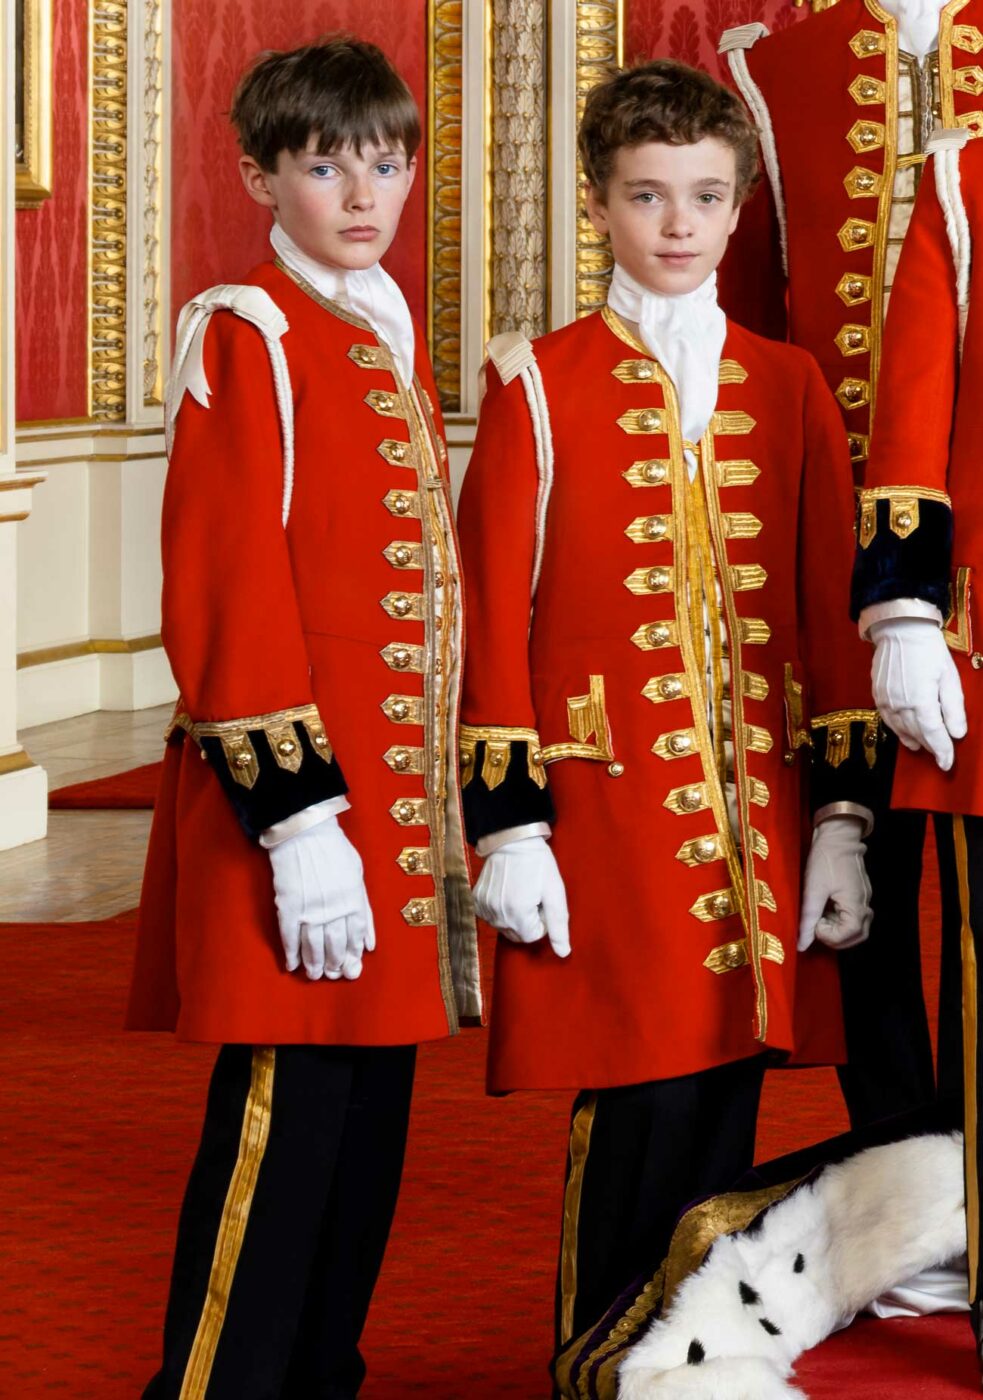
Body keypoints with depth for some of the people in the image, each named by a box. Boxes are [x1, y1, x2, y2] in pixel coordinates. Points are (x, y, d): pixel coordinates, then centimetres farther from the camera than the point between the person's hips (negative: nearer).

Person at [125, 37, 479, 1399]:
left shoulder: (396, 339, 15)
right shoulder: (246, 334, -9)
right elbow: (223, 590, -15)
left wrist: (437, 806, 17)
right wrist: (299, 814, -20)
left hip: (399, 807, 8)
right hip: (298, 795, -8)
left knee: (371, 1113, 12)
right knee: (284, 1118, -7)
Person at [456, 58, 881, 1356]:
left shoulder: (790, 387, 11)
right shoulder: (539, 386, 1)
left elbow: (832, 613, 10)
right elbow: (497, 618, -1)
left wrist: (840, 822, 5)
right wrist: (508, 831, -7)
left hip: (756, 812, 3)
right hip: (608, 807, -3)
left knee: (724, 1112, 6)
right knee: (638, 1116, -6)